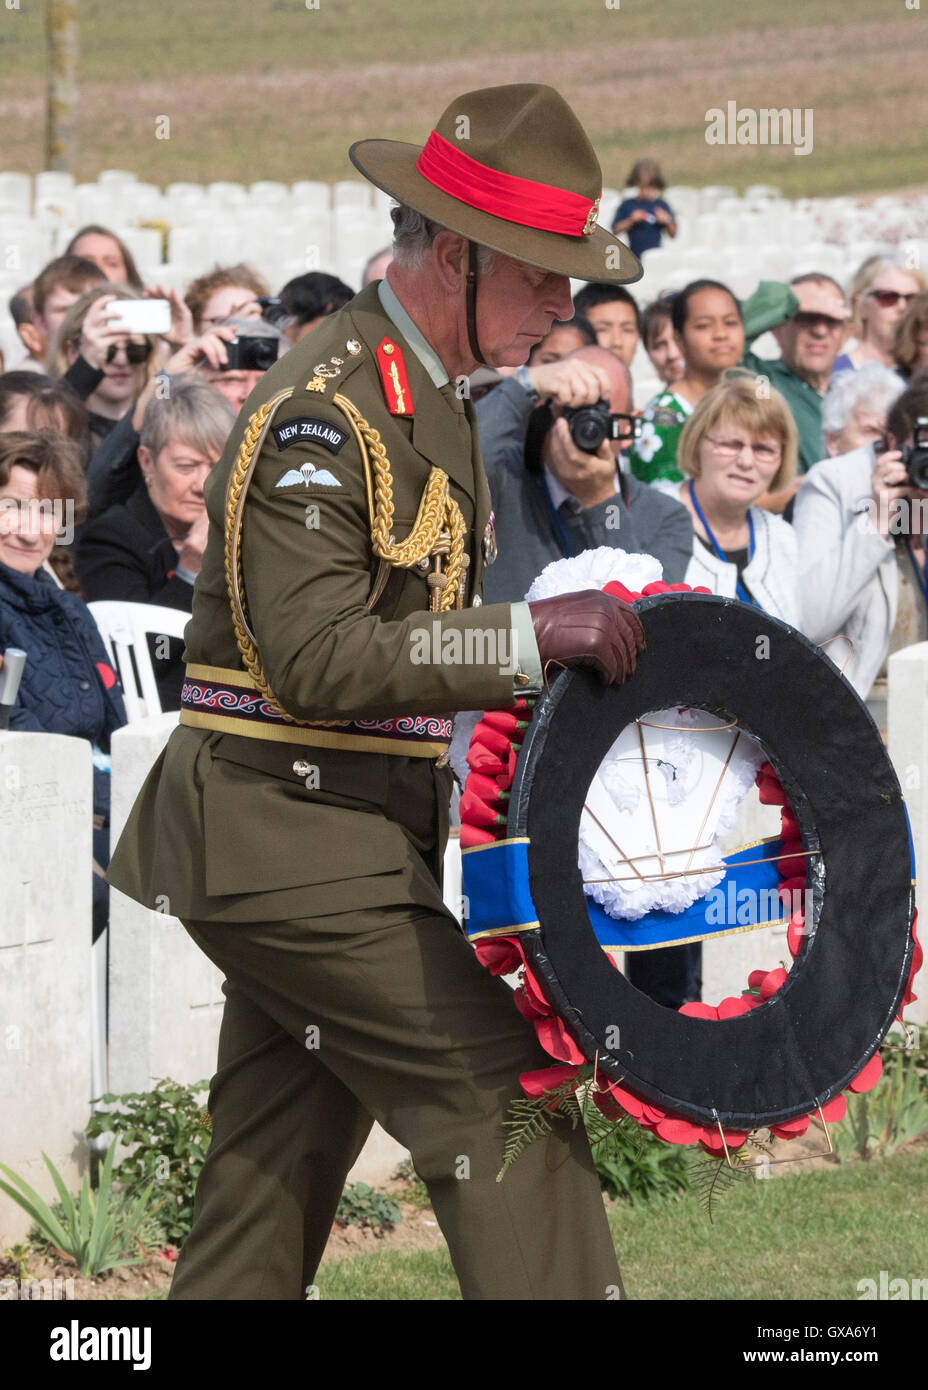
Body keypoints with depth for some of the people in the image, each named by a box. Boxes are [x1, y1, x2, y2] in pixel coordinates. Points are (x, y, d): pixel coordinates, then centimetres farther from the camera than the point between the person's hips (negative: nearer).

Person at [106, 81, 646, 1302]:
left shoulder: (438, 397, 16)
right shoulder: (322, 408, -17)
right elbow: (315, 657, -24)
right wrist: (532, 638, -25)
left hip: (347, 844, 10)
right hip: (287, 842, -10)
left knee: (278, 1166, 12)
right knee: (499, 1094, -12)